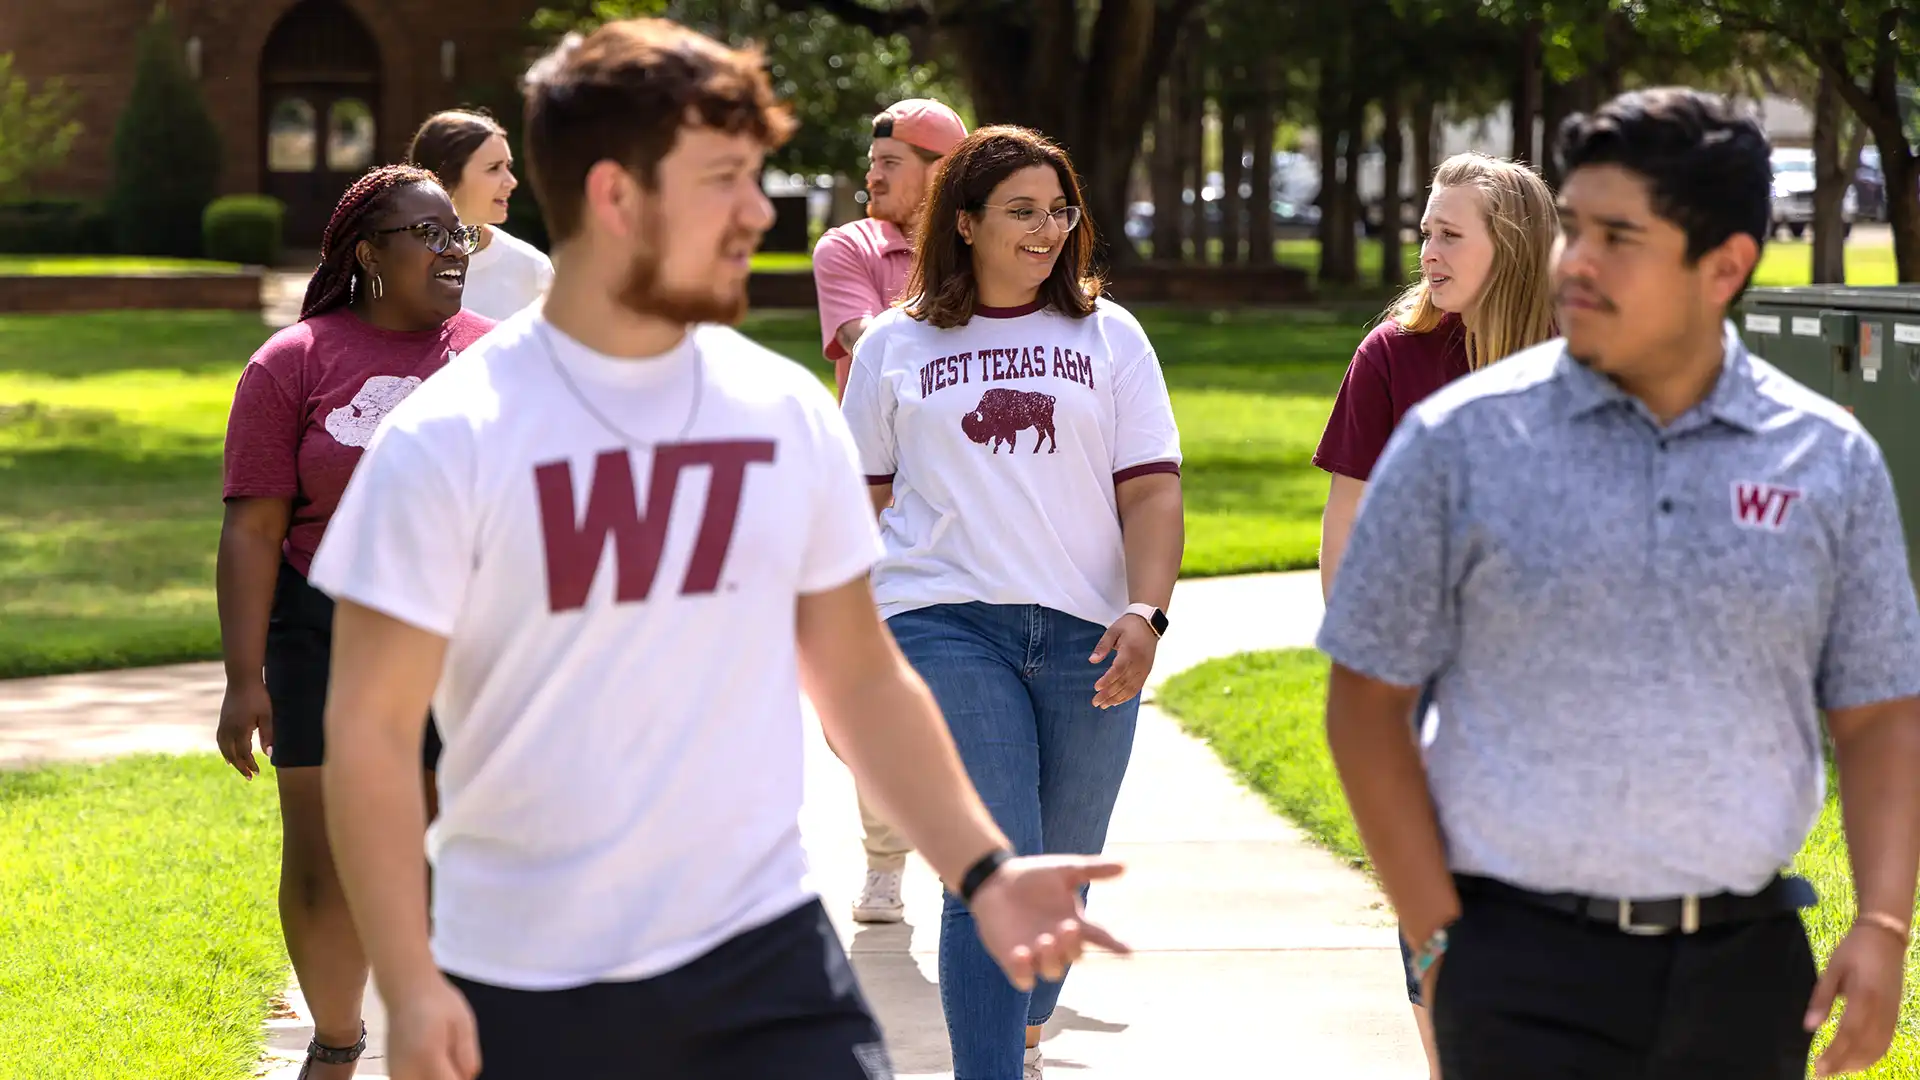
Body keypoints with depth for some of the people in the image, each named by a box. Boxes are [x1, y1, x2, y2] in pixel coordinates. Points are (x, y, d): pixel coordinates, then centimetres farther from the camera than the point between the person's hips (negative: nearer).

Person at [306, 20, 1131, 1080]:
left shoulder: (787, 414, 3)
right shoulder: (447, 442, -9)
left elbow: (862, 678, 13)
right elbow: (369, 732, -9)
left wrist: (983, 870, 2)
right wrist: (411, 989, -16)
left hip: (765, 954, 3)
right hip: (524, 991, -2)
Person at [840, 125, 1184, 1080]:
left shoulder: (1108, 336, 11)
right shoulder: (895, 346, 10)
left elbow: (1152, 489, 5)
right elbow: (862, 501, 15)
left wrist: (1146, 613, -9)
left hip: (1085, 633, 2)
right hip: (945, 625, -2)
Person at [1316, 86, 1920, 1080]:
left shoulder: (1829, 462, 3)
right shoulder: (1462, 441, -3)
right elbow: (1366, 701, 0)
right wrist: (1438, 941, -5)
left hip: (1747, 966, 2)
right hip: (1527, 972, -2)